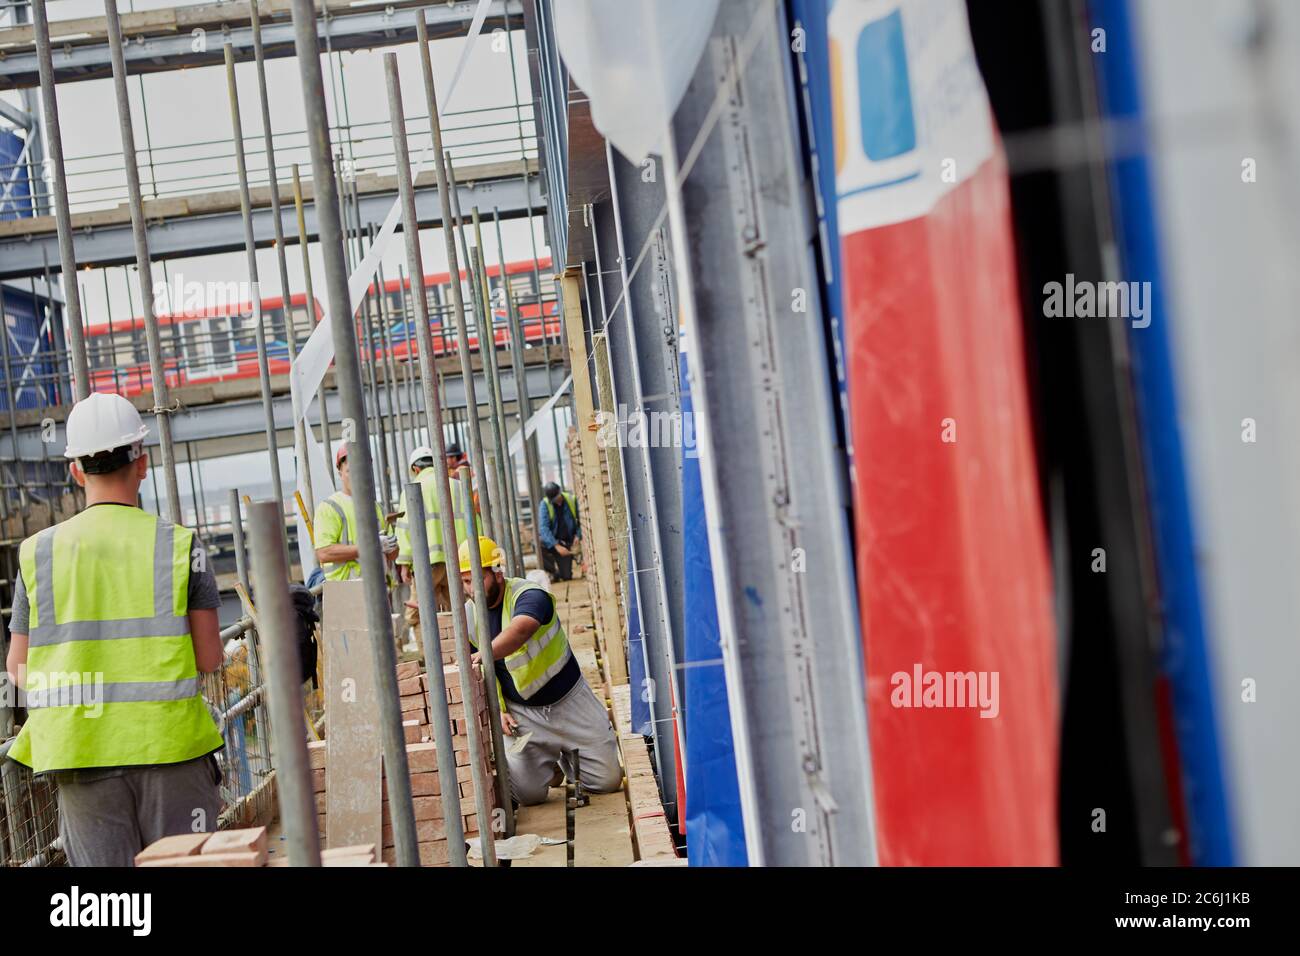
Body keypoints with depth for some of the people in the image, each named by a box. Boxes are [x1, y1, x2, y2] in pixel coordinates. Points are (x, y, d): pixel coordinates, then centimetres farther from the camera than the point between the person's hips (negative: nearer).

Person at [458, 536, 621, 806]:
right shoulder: (469, 615, -3)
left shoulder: (529, 595, -22)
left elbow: (520, 630, -46)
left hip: (569, 701, -3)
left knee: (608, 781, -2)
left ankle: (569, 758, 30)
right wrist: (498, 710, -7)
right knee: (529, 794, -8)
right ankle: (550, 763, 25)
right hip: (522, 713, 3)